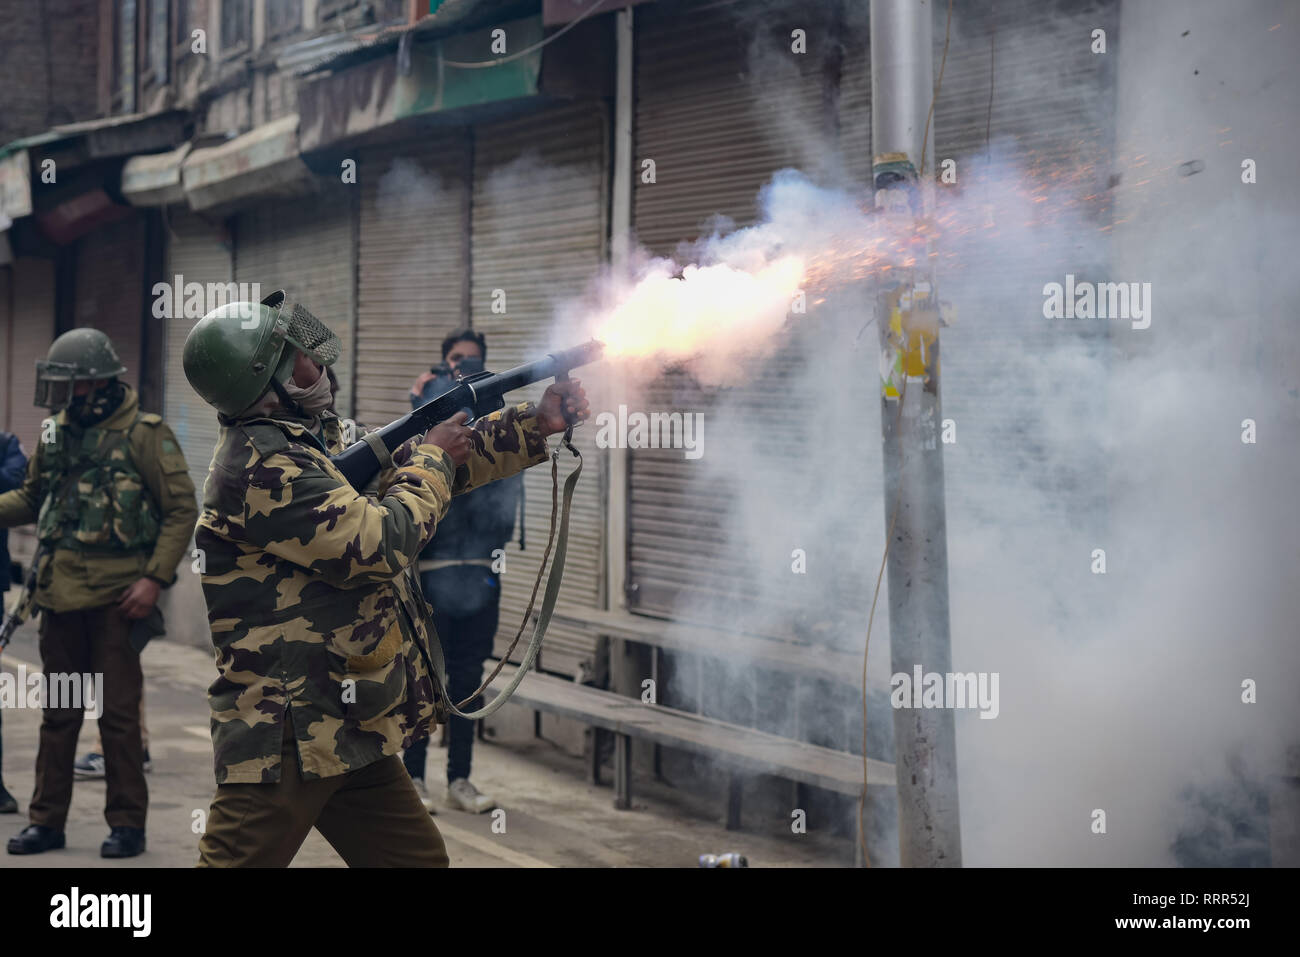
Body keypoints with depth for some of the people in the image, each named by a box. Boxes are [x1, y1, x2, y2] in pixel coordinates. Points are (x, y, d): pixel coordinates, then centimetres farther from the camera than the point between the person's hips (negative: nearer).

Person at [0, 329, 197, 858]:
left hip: (118, 595, -5)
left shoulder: (145, 434, -7)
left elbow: (182, 509, -8)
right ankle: (47, 820, 20)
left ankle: (127, 824, 10)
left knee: (118, 713, 0)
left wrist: (155, 578, -15)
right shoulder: (56, 432, 10)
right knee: (58, 712, 12)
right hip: (61, 591, 6)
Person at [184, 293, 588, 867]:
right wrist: (431, 459, -4)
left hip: (345, 728, 10)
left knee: (419, 859, 14)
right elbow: (374, 544, -21)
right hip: (285, 734, -10)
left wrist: (537, 424, 17)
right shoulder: (259, 465, -17)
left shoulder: (304, 446, 14)